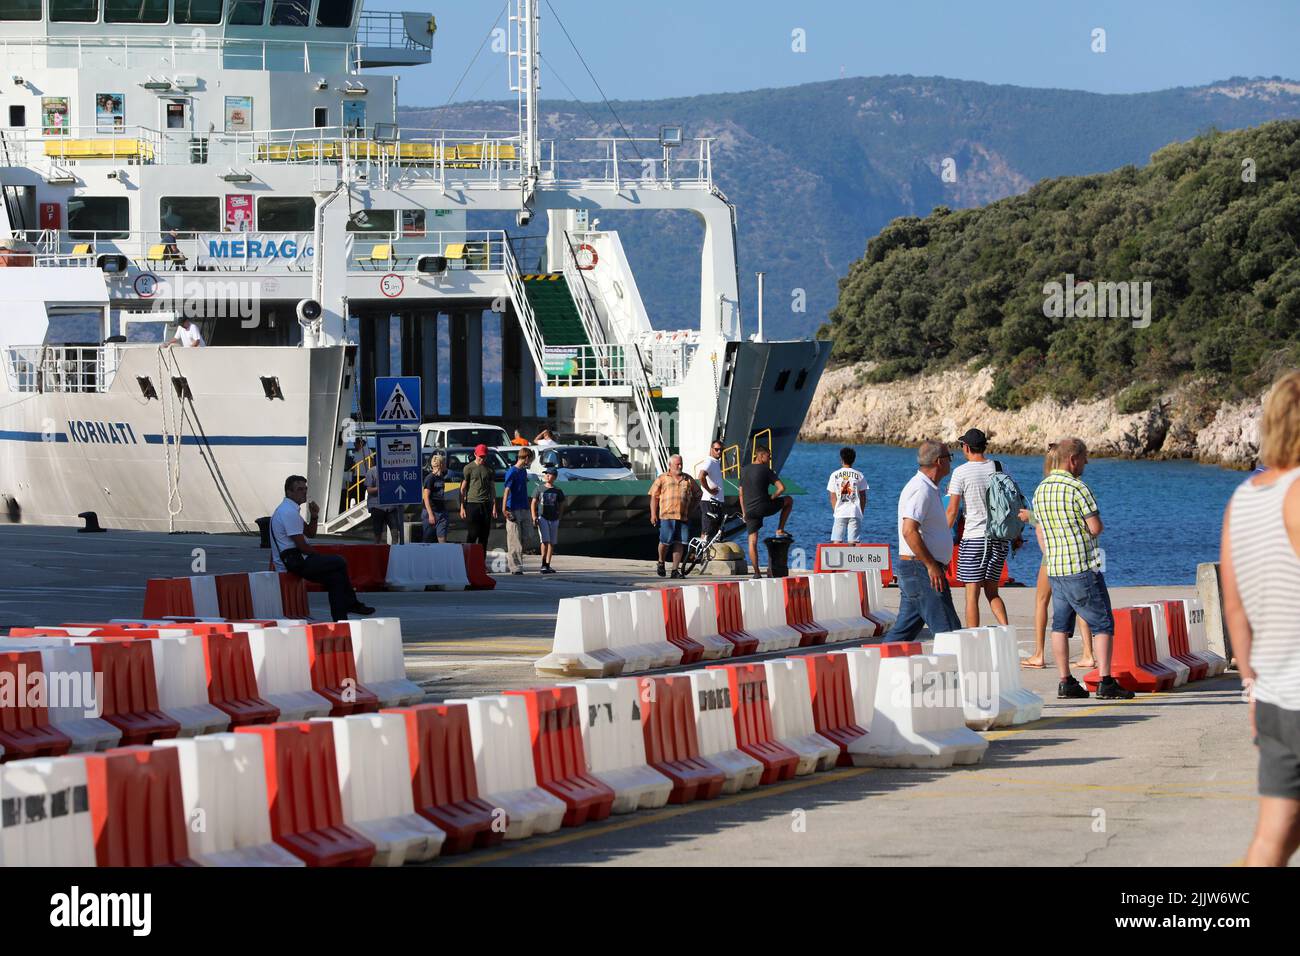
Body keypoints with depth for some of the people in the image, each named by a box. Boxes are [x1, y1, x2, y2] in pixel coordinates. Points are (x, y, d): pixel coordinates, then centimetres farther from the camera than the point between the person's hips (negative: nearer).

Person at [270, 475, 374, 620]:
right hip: (295, 563, -11)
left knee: (335, 576, 5)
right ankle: (351, 604, 4)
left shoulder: (290, 509, 18)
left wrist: (314, 516, 4)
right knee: (339, 562, -10)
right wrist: (320, 556, -3)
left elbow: (310, 533, 23)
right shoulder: (289, 512, -17)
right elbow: (301, 545, -19)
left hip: (292, 562, 11)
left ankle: (340, 618, 4)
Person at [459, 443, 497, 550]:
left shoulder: (489, 469, 12)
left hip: (486, 504, 4)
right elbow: (463, 488, 1)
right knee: (473, 533, -7)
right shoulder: (469, 468, 1)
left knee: (484, 534, 4)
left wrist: (494, 506, 8)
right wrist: (462, 507, -5)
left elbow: (492, 488, 15)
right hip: (472, 503, -4)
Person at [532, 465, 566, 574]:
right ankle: (543, 564, -11)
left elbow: (561, 506, 11)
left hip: (553, 519, 2)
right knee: (545, 540, -14)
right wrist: (534, 516, -7)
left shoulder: (557, 491, 5)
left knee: (552, 542, 5)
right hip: (542, 517, -2)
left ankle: (547, 565, 12)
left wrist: (559, 518, 3)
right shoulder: (540, 489, 3)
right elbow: (534, 503, 5)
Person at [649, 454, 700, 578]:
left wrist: (690, 509, 17)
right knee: (666, 541, -9)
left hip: (683, 516, 3)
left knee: (679, 543, -1)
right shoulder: (662, 479, 9)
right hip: (666, 515, -3)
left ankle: (675, 570, 4)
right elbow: (654, 497, 6)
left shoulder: (688, 479, 16)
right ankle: (661, 562, 17)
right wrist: (653, 514, -3)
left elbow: (697, 494, 26)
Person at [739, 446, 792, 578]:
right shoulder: (766, 470, -5)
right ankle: (780, 530, 17)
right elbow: (781, 487, -14)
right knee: (789, 500, 20)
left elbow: (741, 494, 17)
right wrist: (772, 497, 3)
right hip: (763, 507, -5)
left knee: (752, 541, 8)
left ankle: (757, 572, 3)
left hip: (750, 511, 5)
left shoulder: (745, 471, 13)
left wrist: (744, 512, 22)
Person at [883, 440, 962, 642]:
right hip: (921, 569, -10)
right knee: (948, 631, -9)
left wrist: (936, 562, 25)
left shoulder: (928, 488, 18)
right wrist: (932, 565, -23)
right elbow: (909, 531, -25)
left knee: (905, 629, 10)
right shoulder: (921, 490, -16)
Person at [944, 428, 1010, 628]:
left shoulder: (961, 472, -7)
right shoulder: (997, 468, 6)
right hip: (1000, 537, 5)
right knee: (992, 592, 12)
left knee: (972, 594, 1)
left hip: (974, 536, -5)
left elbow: (952, 510, -7)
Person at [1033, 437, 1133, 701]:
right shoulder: (1077, 489, -15)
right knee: (1102, 624, -2)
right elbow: (1097, 528, -16)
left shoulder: (1041, 490, 10)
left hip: (1054, 568, 7)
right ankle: (1105, 682, -9)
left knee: (1061, 625, 10)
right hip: (1082, 567, -7)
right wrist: (1090, 522, 7)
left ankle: (1065, 682, 8)